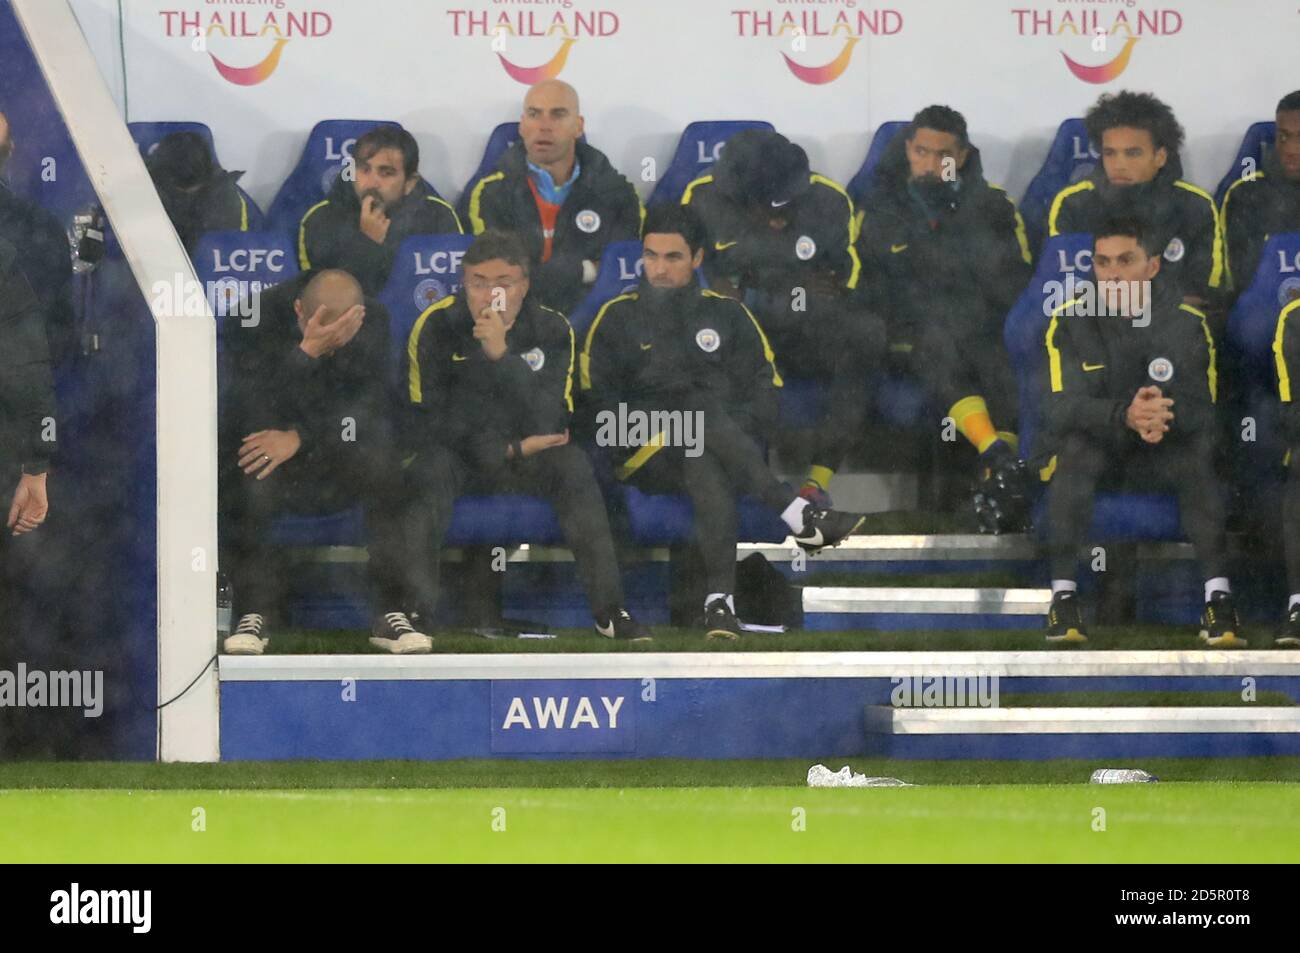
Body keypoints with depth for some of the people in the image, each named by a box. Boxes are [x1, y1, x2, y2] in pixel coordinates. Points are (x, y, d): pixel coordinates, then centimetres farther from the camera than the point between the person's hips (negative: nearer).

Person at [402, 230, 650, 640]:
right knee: (431, 468, -35)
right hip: (453, 455, -2)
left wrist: (502, 355, -32)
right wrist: (509, 449, -15)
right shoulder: (436, 326, -11)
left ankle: (609, 610, -23)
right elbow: (426, 424, -13)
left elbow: (550, 424, -20)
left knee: (573, 464, -27)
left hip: (521, 457, 2)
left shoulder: (551, 329, -7)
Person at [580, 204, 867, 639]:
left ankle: (719, 597, -53)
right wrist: (653, 435, -9)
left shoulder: (726, 314, 19)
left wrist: (739, 431, -6)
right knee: (705, 414, -35)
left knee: (706, 464, -37)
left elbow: (765, 385, 14)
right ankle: (799, 516, -46)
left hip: (724, 441, 2)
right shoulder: (617, 317, 14)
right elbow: (599, 401, 5)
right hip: (649, 460, -2)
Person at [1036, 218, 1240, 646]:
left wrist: (1166, 416, -41)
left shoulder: (1187, 322, -7)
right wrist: (1125, 416, -43)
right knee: (1075, 446, -33)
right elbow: (1063, 408, -22)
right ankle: (1063, 594, -32)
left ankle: (1218, 595, -31)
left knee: (1200, 451, -29)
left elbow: (1202, 409, -15)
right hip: (1091, 450, -1)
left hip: (1162, 452, 1)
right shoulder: (1071, 320, -10)